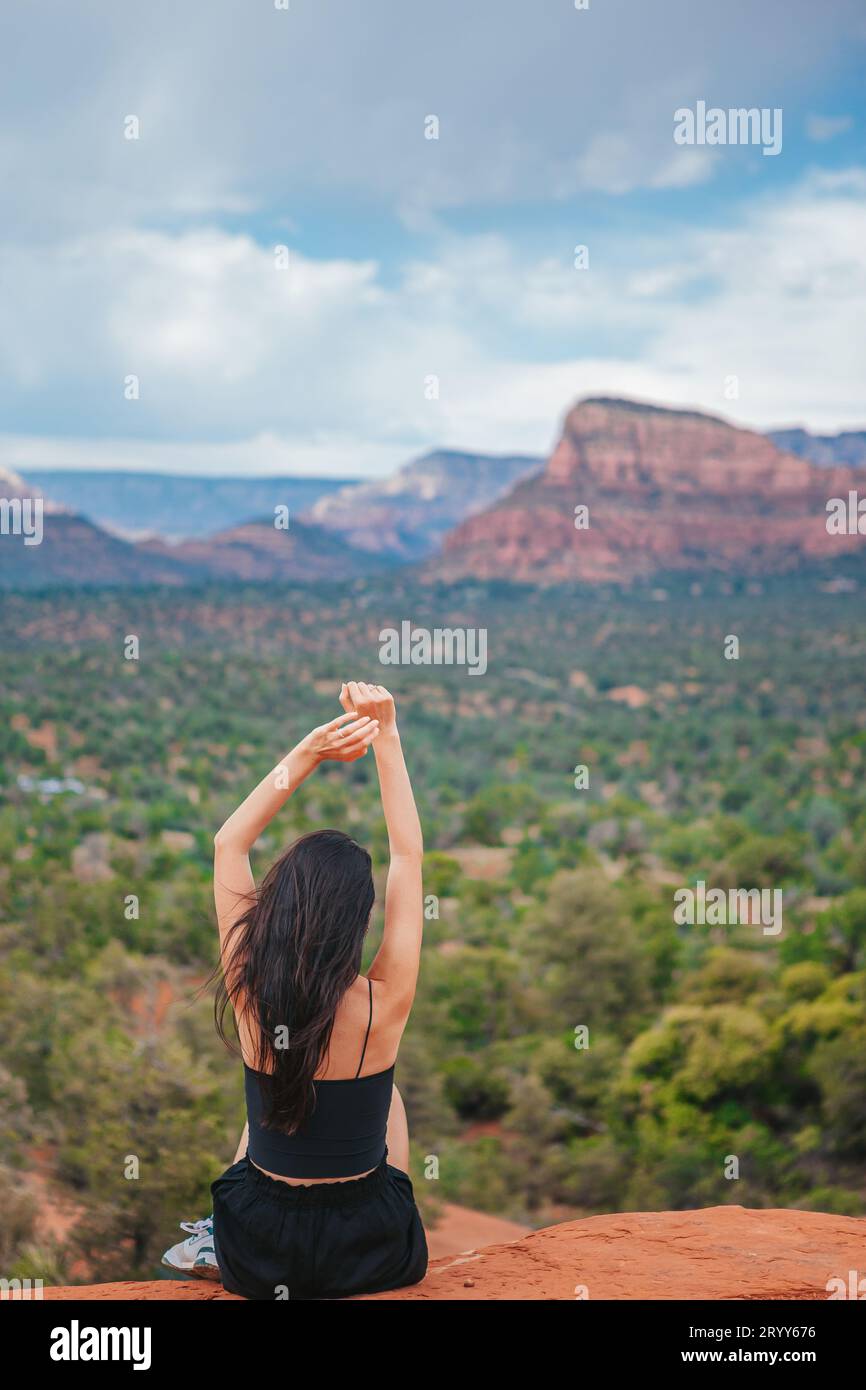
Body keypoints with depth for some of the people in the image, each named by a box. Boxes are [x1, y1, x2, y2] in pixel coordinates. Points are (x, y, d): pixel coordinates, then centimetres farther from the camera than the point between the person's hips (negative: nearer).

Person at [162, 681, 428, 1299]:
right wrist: (386, 739, -11)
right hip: (372, 1255, -1)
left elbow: (229, 843, -8)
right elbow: (409, 854, -13)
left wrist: (307, 753, -14)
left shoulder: (249, 995, -19)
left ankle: (223, 1241, 30)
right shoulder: (382, 1006, -23)